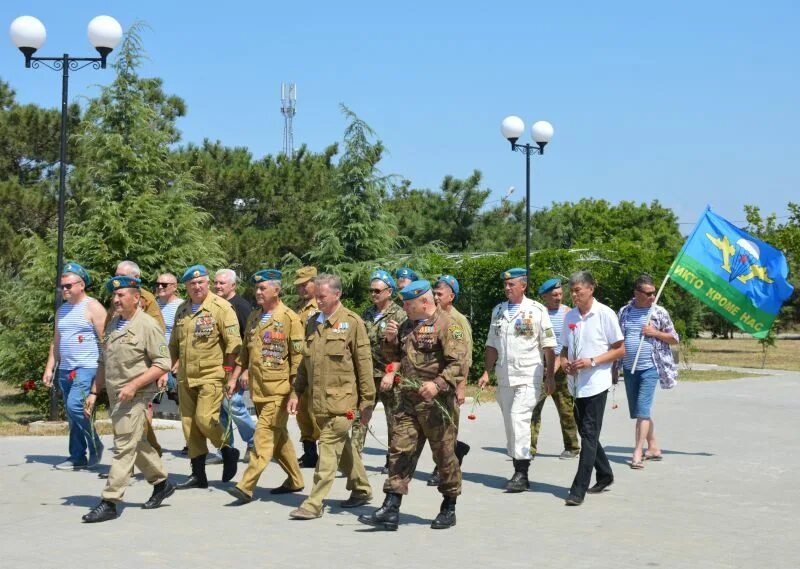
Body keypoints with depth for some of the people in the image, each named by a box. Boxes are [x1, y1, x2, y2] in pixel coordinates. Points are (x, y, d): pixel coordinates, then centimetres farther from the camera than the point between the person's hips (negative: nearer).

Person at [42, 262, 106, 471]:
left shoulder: (93, 307, -6)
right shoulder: (62, 310, 17)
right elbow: (56, 342, 22)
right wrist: (49, 368, 13)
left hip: (87, 368, -8)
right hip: (65, 369, 8)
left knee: (74, 405, -20)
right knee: (72, 414, 8)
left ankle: (95, 445, -2)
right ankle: (78, 457, 14)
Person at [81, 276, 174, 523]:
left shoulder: (147, 326, -12)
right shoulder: (112, 324, 13)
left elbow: (162, 364, -15)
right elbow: (104, 362, 21)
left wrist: (133, 385, -21)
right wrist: (94, 392, 14)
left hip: (135, 396, -8)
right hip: (115, 396, 8)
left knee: (124, 447, -8)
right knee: (136, 443, 17)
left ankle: (110, 502, -7)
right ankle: (161, 483, 32)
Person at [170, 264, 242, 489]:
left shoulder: (220, 307, -9)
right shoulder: (182, 310, 12)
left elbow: (234, 343, -11)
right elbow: (174, 344, 22)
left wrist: (228, 373, -13)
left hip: (211, 376, -7)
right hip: (185, 377, 7)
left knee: (205, 419, -16)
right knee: (189, 424, 7)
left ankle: (228, 451, 11)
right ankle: (198, 474, 15)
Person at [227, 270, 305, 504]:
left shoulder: (289, 318, -9)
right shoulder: (254, 317, 13)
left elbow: (298, 357, -10)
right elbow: (245, 350, 21)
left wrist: (295, 391, -13)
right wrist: (235, 377, 15)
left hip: (278, 389, -7)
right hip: (258, 388, 7)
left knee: (264, 436, -11)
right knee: (279, 436, 15)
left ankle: (246, 487, -13)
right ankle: (295, 480, 28)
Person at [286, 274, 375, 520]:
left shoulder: (352, 322, -6)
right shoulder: (312, 323, 12)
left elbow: (364, 364, -7)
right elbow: (304, 362, 19)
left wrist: (367, 401, -8)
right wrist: (296, 392, 12)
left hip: (341, 400, -7)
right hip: (319, 400, 7)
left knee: (328, 449, -8)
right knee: (343, 446, 17)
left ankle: (314, 504, -5)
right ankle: (361, 489, 33)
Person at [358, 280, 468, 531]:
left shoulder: (447, 325, -9)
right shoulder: (407, 326, 15)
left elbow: (458, 363, -18)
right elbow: (394, 356, 27)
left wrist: (438, 384, -31)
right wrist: (391, 340, 6)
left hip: (436, 402, -7)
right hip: (408, 401, 7)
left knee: (444, 455, 5)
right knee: (400, 451, 1)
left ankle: (448, 509, 19)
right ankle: (390, 511, 2)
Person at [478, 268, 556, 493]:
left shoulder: (537, 310, -2)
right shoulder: (498, 311, 14)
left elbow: (548, 347, -2)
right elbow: (492, 345, 19)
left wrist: (549, 378, -6)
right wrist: (486, 372, 11)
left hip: (529, 376, -6)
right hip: (504, 377, 6)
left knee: (519, 417, -18)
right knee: (510, 422, 7)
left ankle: (522, 473, -17)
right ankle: (518, 471, 16)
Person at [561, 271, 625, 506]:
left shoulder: (605, 314, -7)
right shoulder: (570, 316, 10)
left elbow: (620, 350, -5)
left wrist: (592, 361, -16)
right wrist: (564, 361, -2)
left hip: (596, 383, -7)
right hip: (576, 383, 7)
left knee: (589, 435, -9)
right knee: (586, 433, 14)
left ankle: (579, 489, -10)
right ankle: (605, 476, 32)